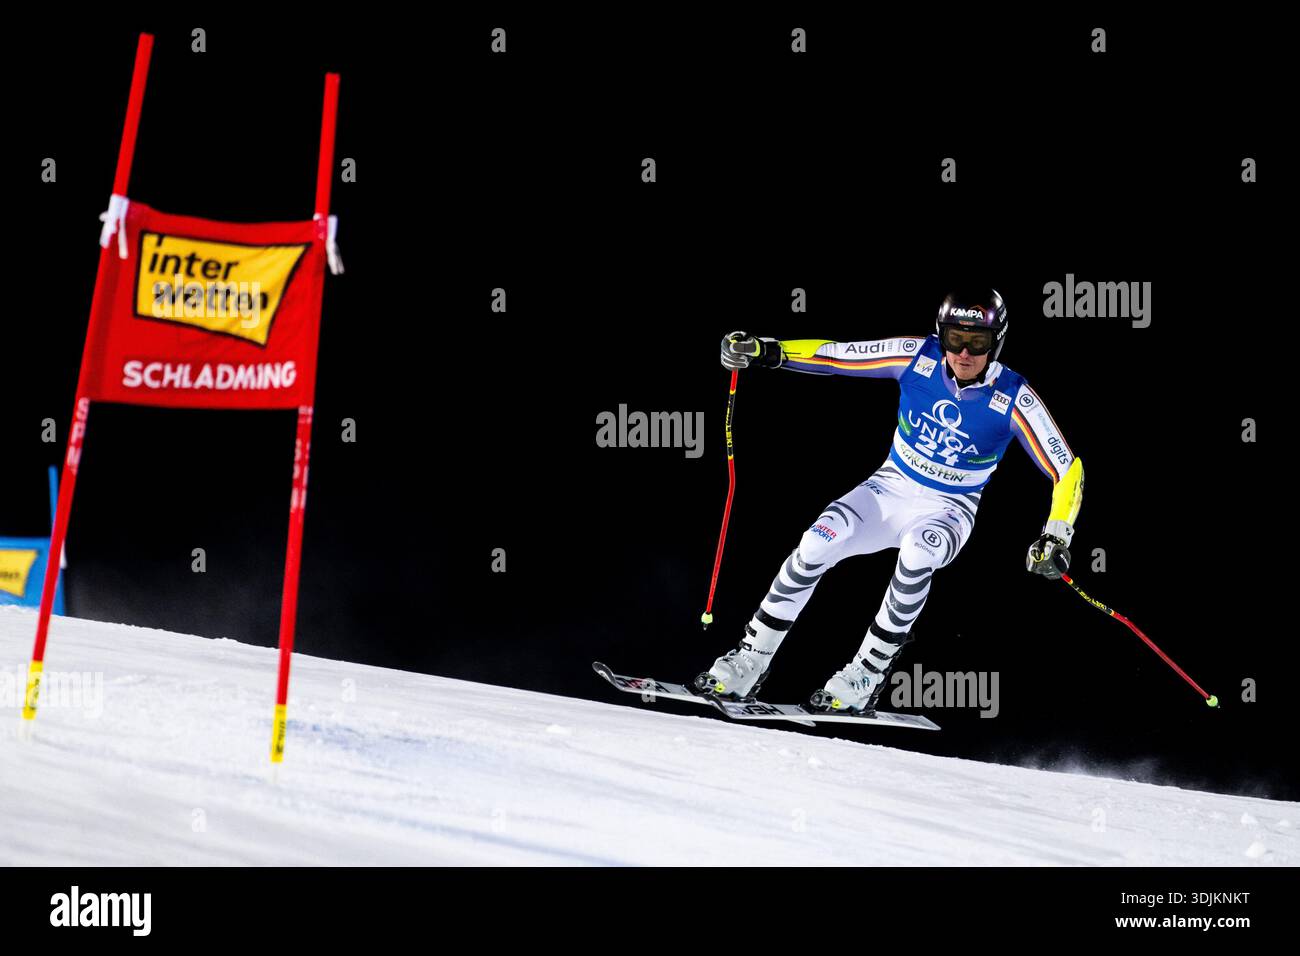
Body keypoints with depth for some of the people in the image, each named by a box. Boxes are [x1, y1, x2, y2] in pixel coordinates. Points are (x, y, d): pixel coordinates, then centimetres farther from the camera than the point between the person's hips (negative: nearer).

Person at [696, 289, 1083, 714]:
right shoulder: (918, 356, -13)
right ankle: (749, 662, -9)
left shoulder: (1013, 400, -18)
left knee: (916, 554, -37)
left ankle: (868, 672, -22)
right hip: (891, 489, 2)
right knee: (816, 546, -23)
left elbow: (1067, 471, -15)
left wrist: (1056, 539, -29)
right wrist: (767, 351, -22)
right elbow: (834, 355, -8)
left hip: (948, 510, -2)